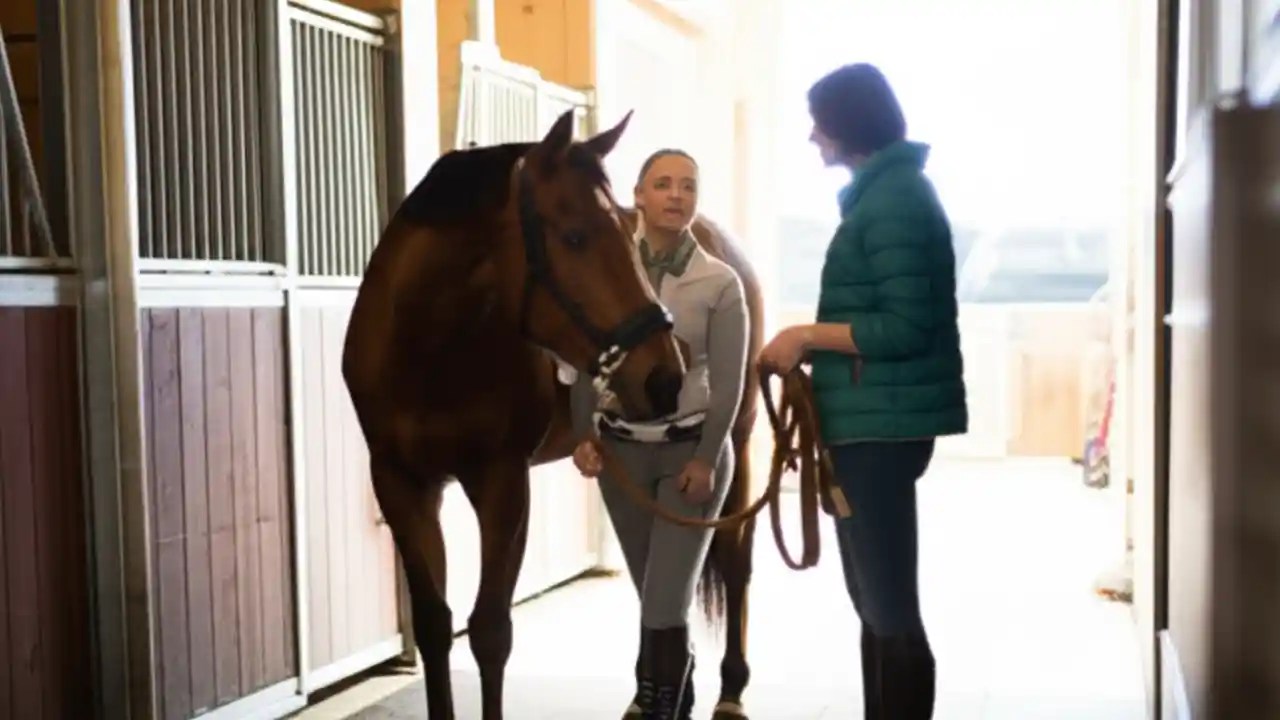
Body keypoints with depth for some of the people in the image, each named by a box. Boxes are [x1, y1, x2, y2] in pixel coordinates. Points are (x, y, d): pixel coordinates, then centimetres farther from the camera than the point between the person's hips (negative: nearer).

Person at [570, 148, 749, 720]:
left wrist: (706, 459, -14)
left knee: (666, 602, -7)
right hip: (621, 450, 3)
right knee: (656, 599, 13)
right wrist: (583, 436, -7)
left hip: (691, 450, -2)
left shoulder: (721, 283, -7)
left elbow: (728, 382, -8)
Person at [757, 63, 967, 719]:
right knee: (876, 602, 19)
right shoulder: (883, 191, 16)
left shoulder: (894, 198, -16)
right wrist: (811, 351, 11)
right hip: (867, 422, 11)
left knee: (891, 606, -3)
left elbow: (907, 327, -23)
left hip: (882, 425, -11)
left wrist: (807, 335, -16)